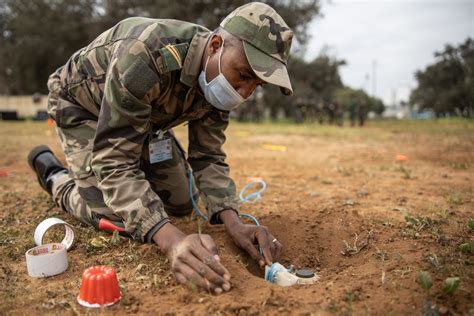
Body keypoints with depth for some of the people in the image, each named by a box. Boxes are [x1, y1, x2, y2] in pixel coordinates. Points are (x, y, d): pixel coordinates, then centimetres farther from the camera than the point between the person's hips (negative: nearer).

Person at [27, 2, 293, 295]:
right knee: (113, 218, -17)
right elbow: (114, 163, -42)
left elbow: (208, 156, -17)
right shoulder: (145, 55, -42)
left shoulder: (218, 79, -20)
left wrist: (233, 220, -34)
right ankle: (53, 174, 11)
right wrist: (170, 239, -54)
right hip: (82, 106, -5)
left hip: (146, 115, 6)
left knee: (182, 205, 5)